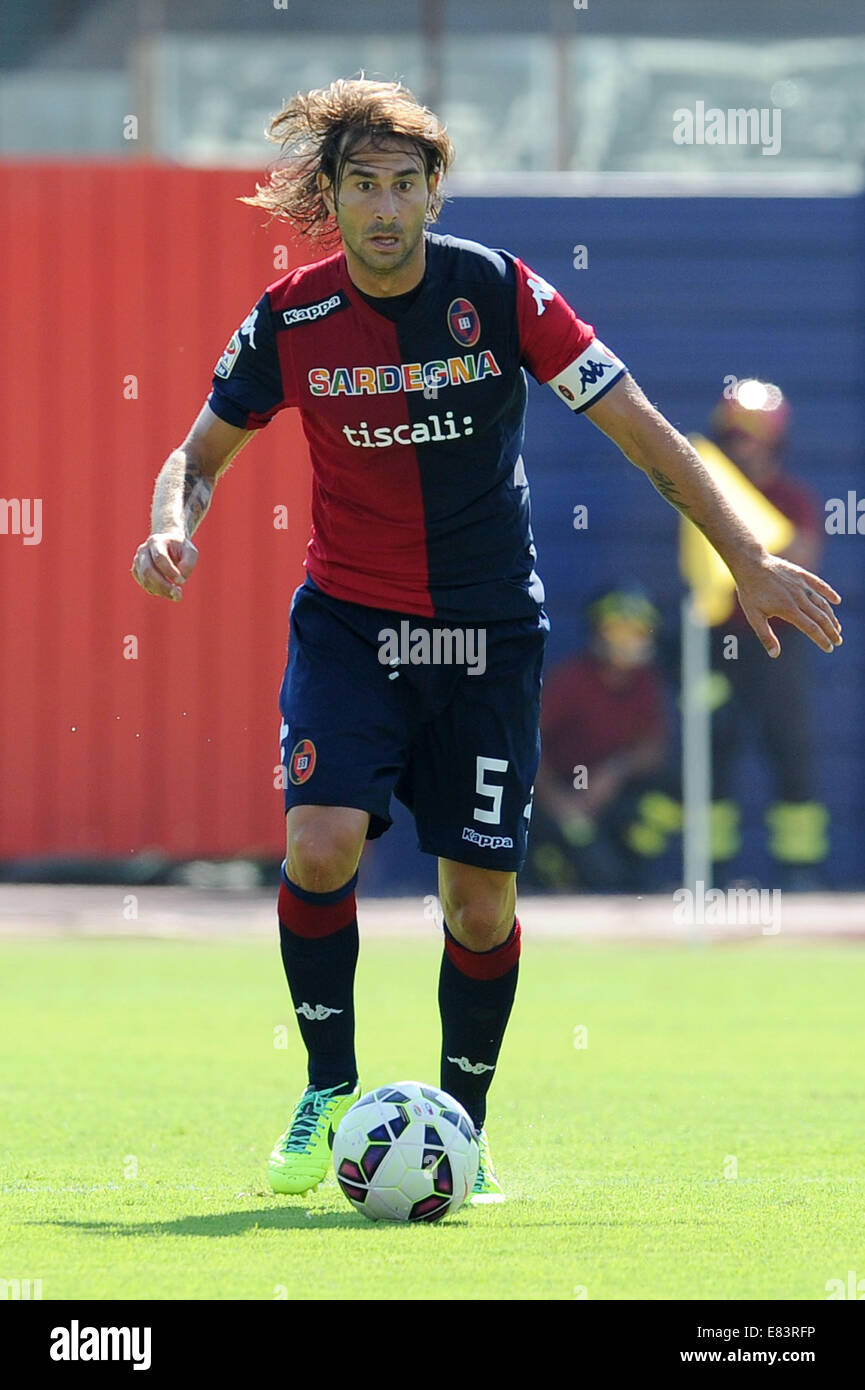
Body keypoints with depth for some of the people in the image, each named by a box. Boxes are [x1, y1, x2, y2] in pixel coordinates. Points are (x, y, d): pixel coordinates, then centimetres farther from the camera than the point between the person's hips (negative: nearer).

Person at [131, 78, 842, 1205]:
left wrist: (749, 563, -6)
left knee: (481, 898, -2)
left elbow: (644, 433, -4)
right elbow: (202, 453, 9)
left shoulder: (502, 295, -10)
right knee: (322, 842, -21)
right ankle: (331, 1090, 0)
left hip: (490, 633, 0)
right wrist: (174, 526, -14)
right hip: (348, 620, 0)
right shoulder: (291, 320, -6)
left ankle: (462, 1125, 20)